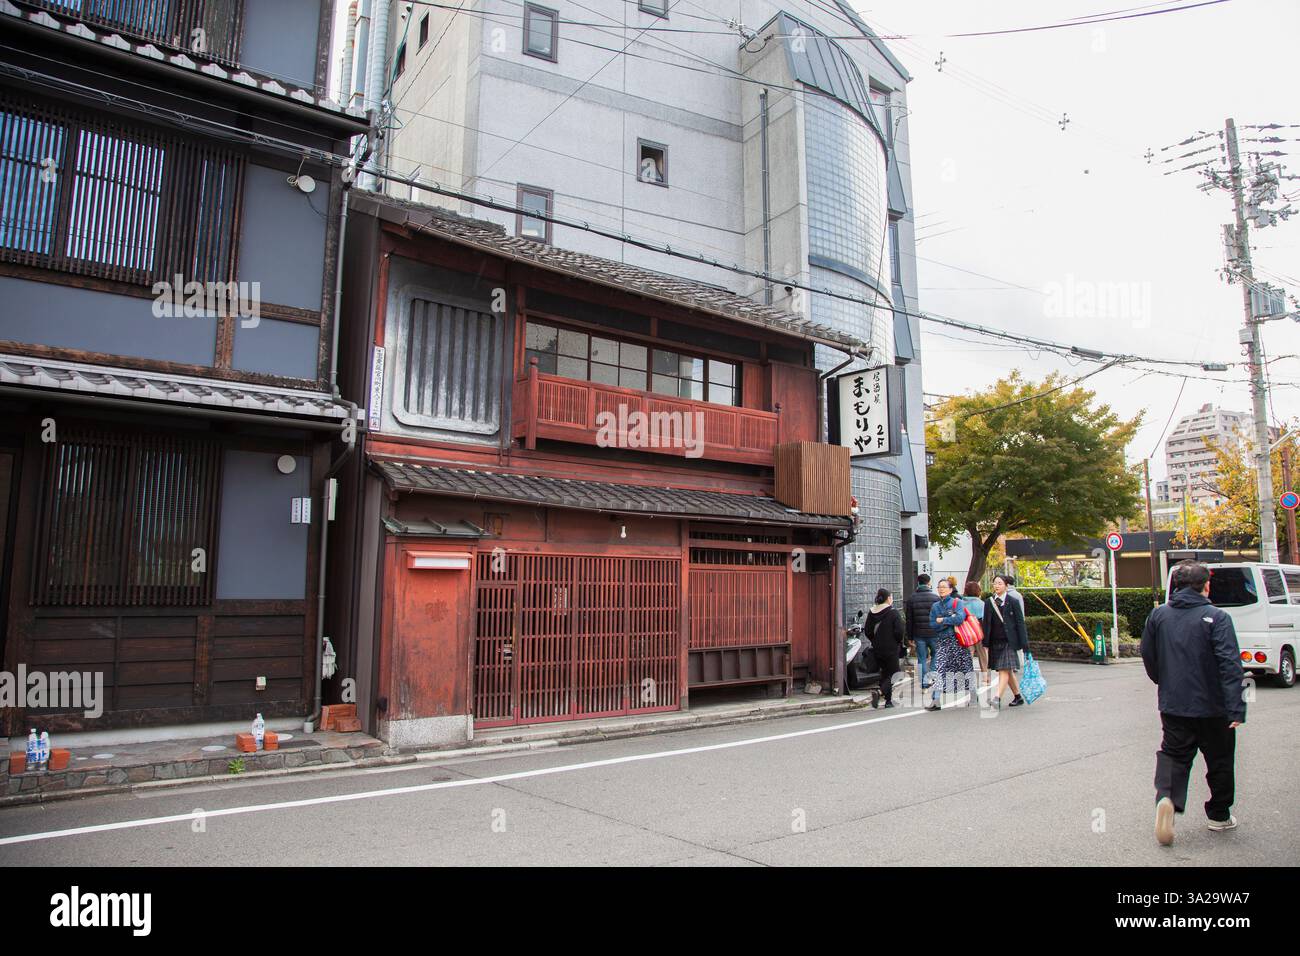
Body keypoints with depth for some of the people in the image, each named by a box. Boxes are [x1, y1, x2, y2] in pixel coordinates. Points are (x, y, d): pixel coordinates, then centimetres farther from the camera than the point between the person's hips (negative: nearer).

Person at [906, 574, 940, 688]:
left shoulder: (912, 599, 1)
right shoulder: (936, 597, -5)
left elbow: (909, 620, 3)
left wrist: (910, 637, 8)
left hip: (919, 635, 1)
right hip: (933, 633, -1)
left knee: (921, 659, 7)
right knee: (935, 655, 19)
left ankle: (924, 682, 6)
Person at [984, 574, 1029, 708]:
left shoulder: (1013, 602, -3)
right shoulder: (989, 602, 8)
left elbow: (1020, 623, -3)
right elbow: (986, 623, 9)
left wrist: (1024, 643, -7)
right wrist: (985, 643, 4)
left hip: (1009, 641, -5)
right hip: (995, 641, 5)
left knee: (1004, 670, -13)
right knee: (1008, 671, 13)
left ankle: (998, 698, -20)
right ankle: (1018, 696, 26)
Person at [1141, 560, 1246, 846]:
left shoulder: (1158, 614, -1)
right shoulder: (1216, 618, -13)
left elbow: (1148, 656, 7)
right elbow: (1230, 665, -20)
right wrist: (1236, 708, -22)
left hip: (1173, 705, 2)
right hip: (1211, 706, -2)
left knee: (1173, 754, 9)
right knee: (1219, 760, 17)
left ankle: (1166, 797, -17)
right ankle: (1219, 815, 30)